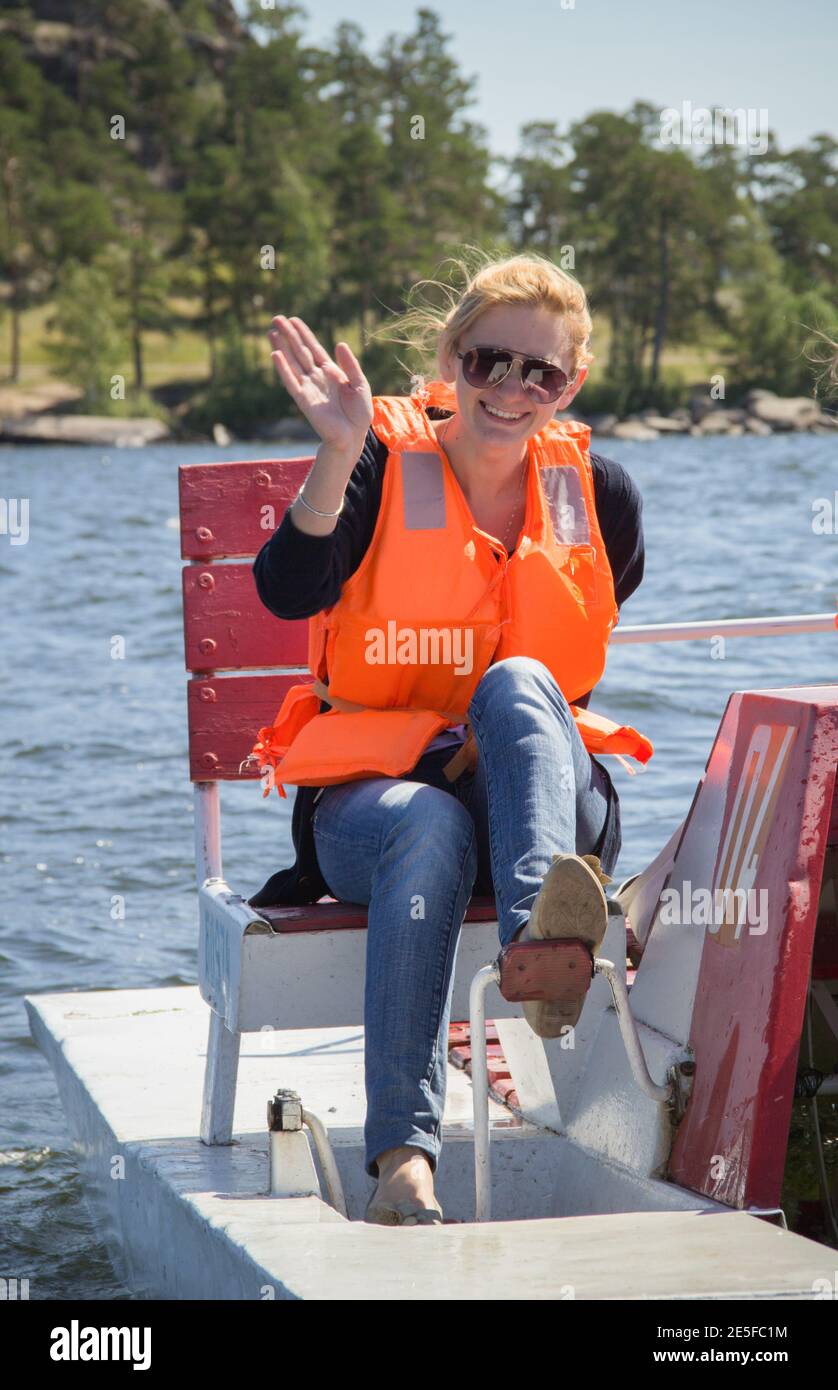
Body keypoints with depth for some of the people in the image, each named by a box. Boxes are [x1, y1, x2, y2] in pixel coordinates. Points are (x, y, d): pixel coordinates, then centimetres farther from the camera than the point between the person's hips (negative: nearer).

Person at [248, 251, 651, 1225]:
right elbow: (288, 594, -21)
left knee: (517, 680, -30)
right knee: (431, 826, -37)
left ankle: (542, 936, -57)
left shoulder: (598, 496, 6)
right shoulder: (384, 465, -3)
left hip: (542, 792, 2)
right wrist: (342, 453, -32)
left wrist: (505, 730, -4)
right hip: (374, 788, -2)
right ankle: (403, 1154, -47)